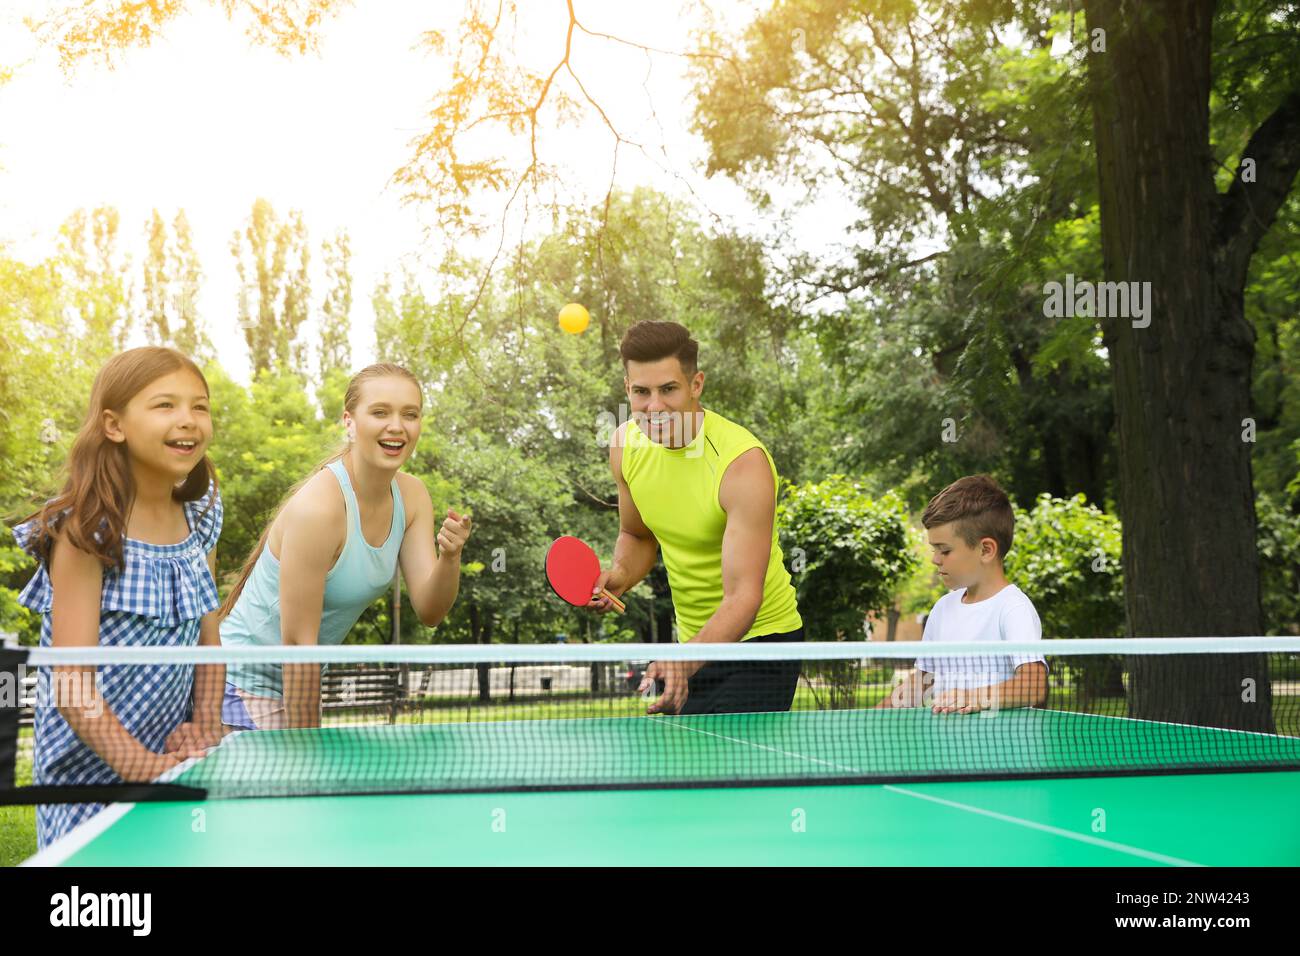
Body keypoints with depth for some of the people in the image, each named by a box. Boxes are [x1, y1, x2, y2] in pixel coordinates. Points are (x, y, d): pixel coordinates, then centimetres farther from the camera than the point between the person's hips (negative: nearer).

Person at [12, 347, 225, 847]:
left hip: (177, 762, 5)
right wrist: (139, 767, -25)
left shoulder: (200, 518, 1)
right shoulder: (87, 529, -17)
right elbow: (70, 681, -20)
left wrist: (205, 726, -6)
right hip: (90, 776, -5)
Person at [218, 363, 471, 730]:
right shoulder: (317, 506, -26)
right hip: (245, 682, -7)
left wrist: (449, 558, -27)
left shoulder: (412, 495, -4)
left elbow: (428, 612, -7)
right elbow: (297, 641, -23)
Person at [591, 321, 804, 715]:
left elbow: (744, 598, -31)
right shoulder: (626, 444, -7)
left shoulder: (743, 461, -26)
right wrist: (619, 576, -9)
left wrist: (684, 664, -46)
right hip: (692, 642, 6)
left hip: (757, 641, -6)